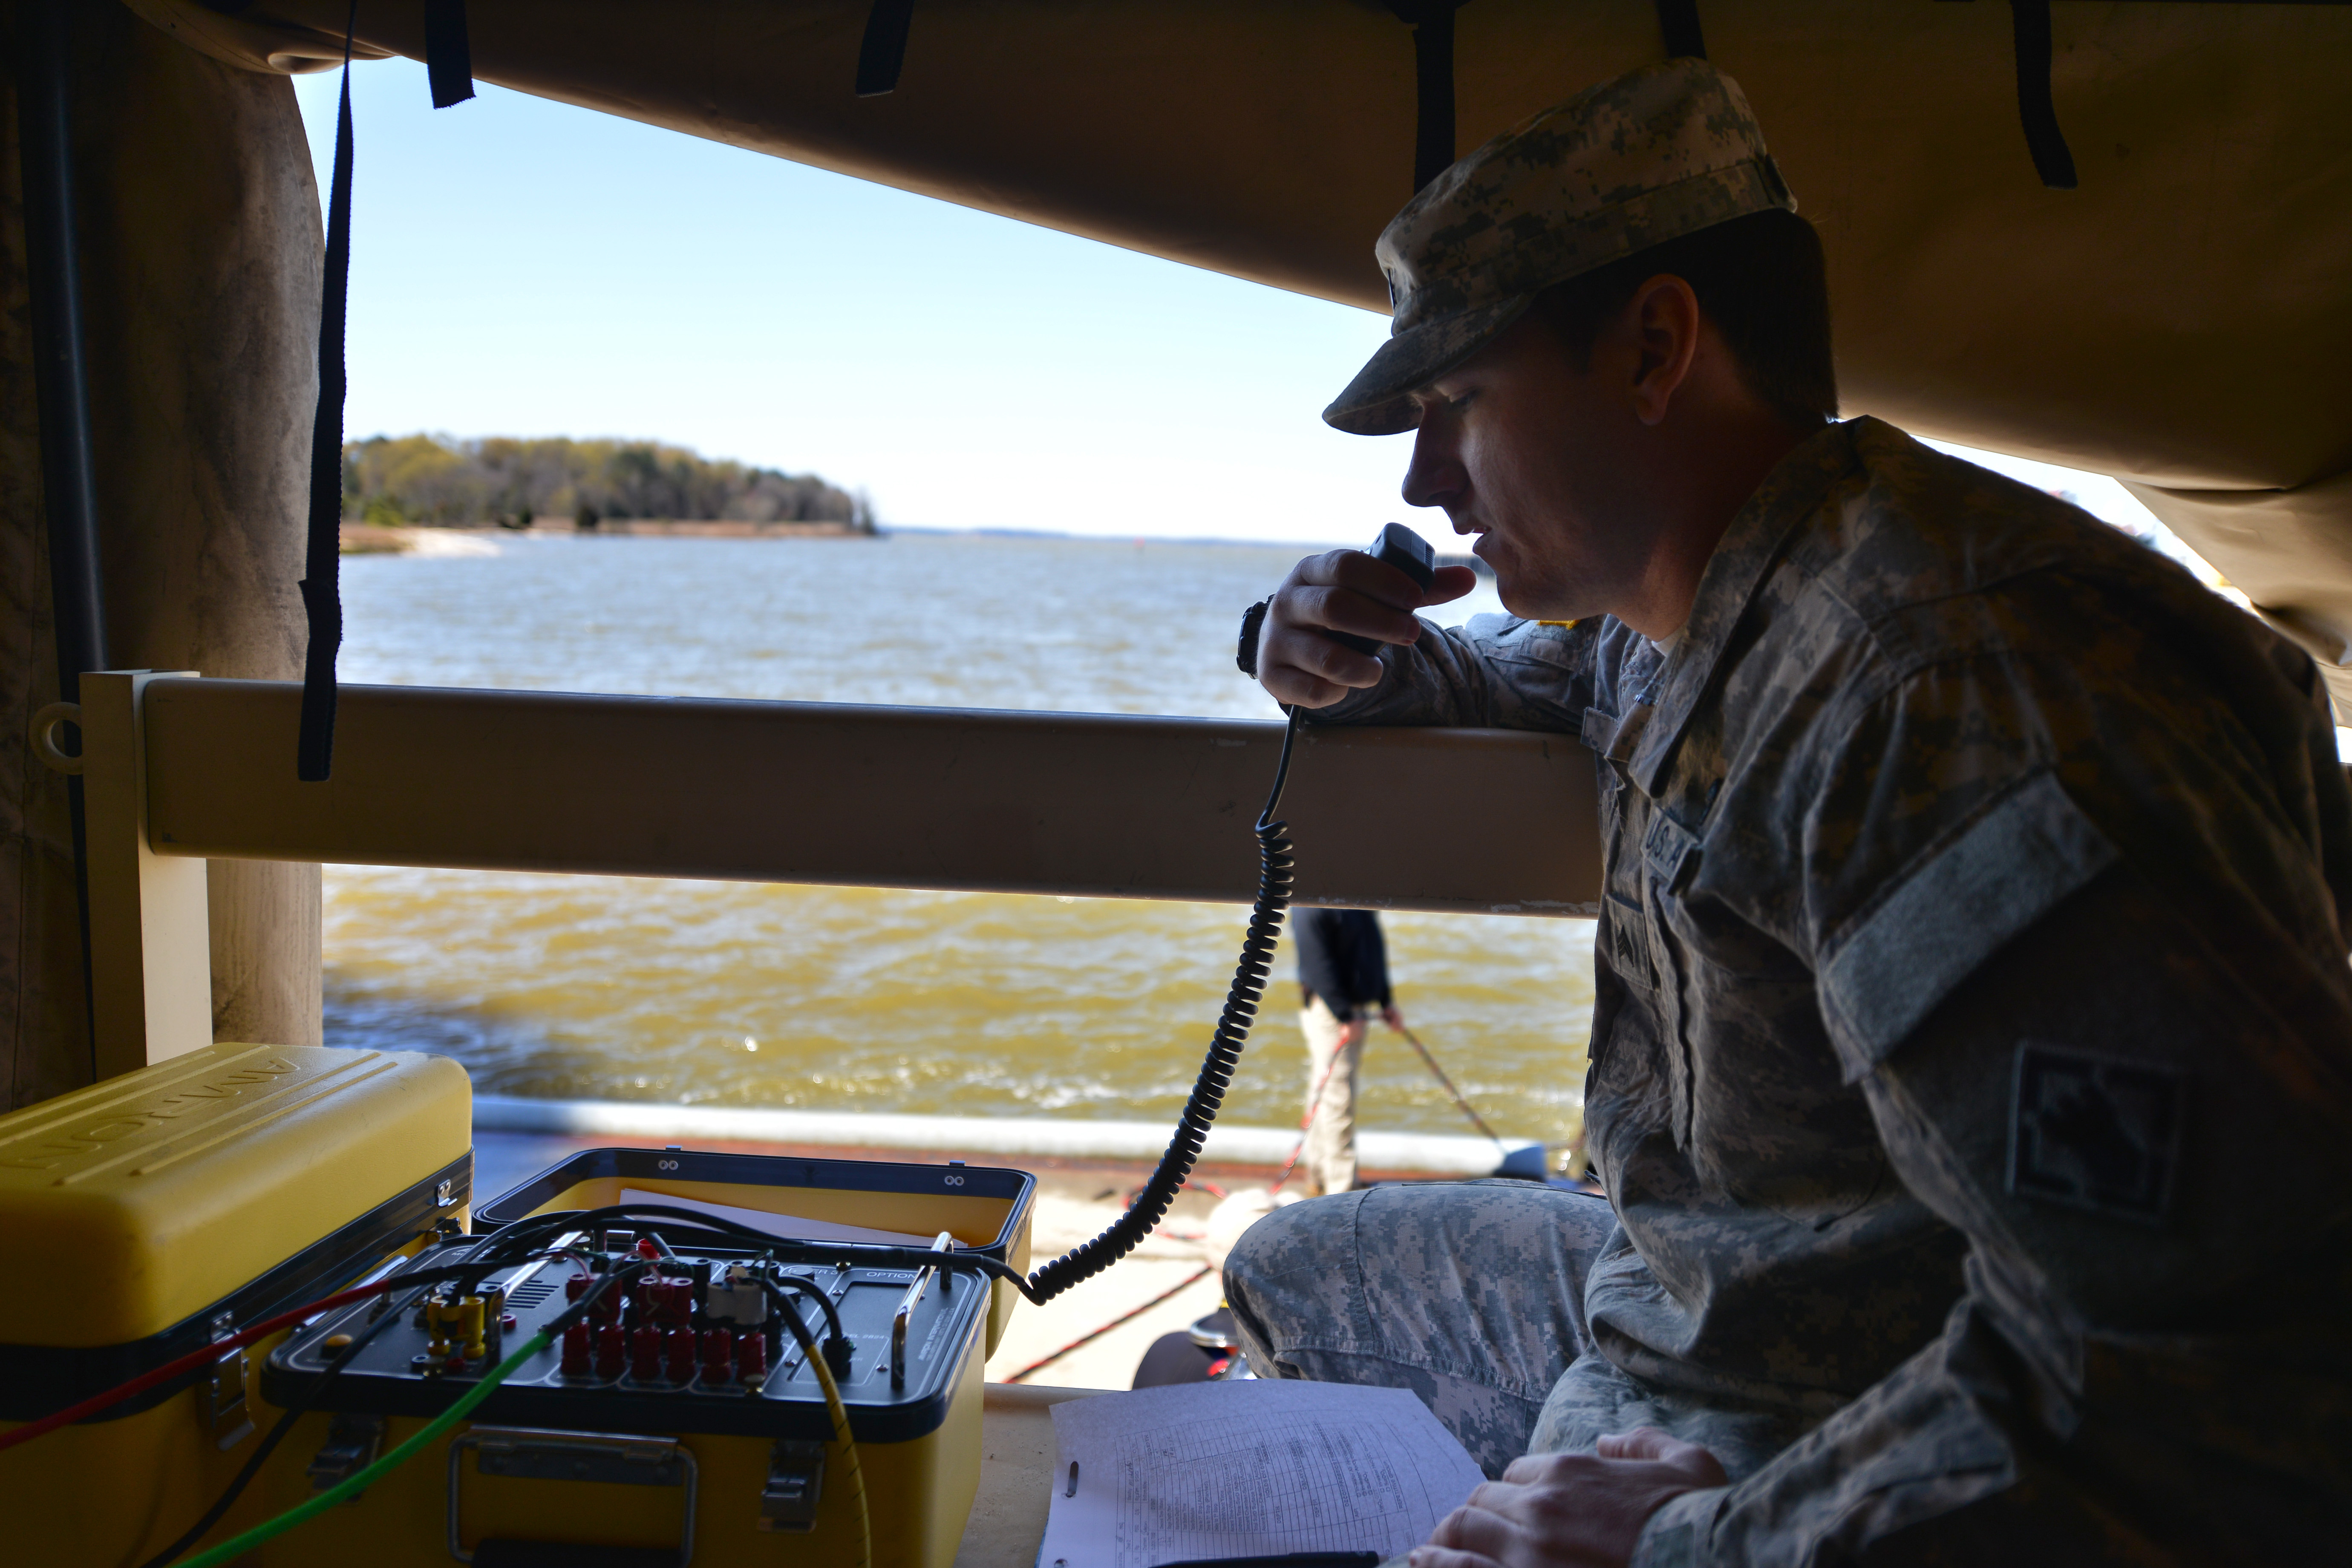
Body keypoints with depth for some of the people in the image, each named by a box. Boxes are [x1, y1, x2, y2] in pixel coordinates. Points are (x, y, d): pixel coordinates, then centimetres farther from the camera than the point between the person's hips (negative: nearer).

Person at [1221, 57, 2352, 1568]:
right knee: (1283, 1270, 23)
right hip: (1662, 1303, 9)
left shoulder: (1953, 682, -32)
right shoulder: (1677, 610, 1)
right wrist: (1357, 659, 4)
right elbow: (1540, 664, 27)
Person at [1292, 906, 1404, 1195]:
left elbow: (1374, 955, 20)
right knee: (1338, 1098, -5)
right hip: (1328, 1011, -9)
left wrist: (1387, 1003, 19)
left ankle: (1319, 1176, 28)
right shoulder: (1313, 909, -18)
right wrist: (1345, 1017, -22)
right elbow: (1319, 967, -22)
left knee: (1326, 1095, 17)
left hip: (1356, 1012, 9)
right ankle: (1342, 1188, 2)